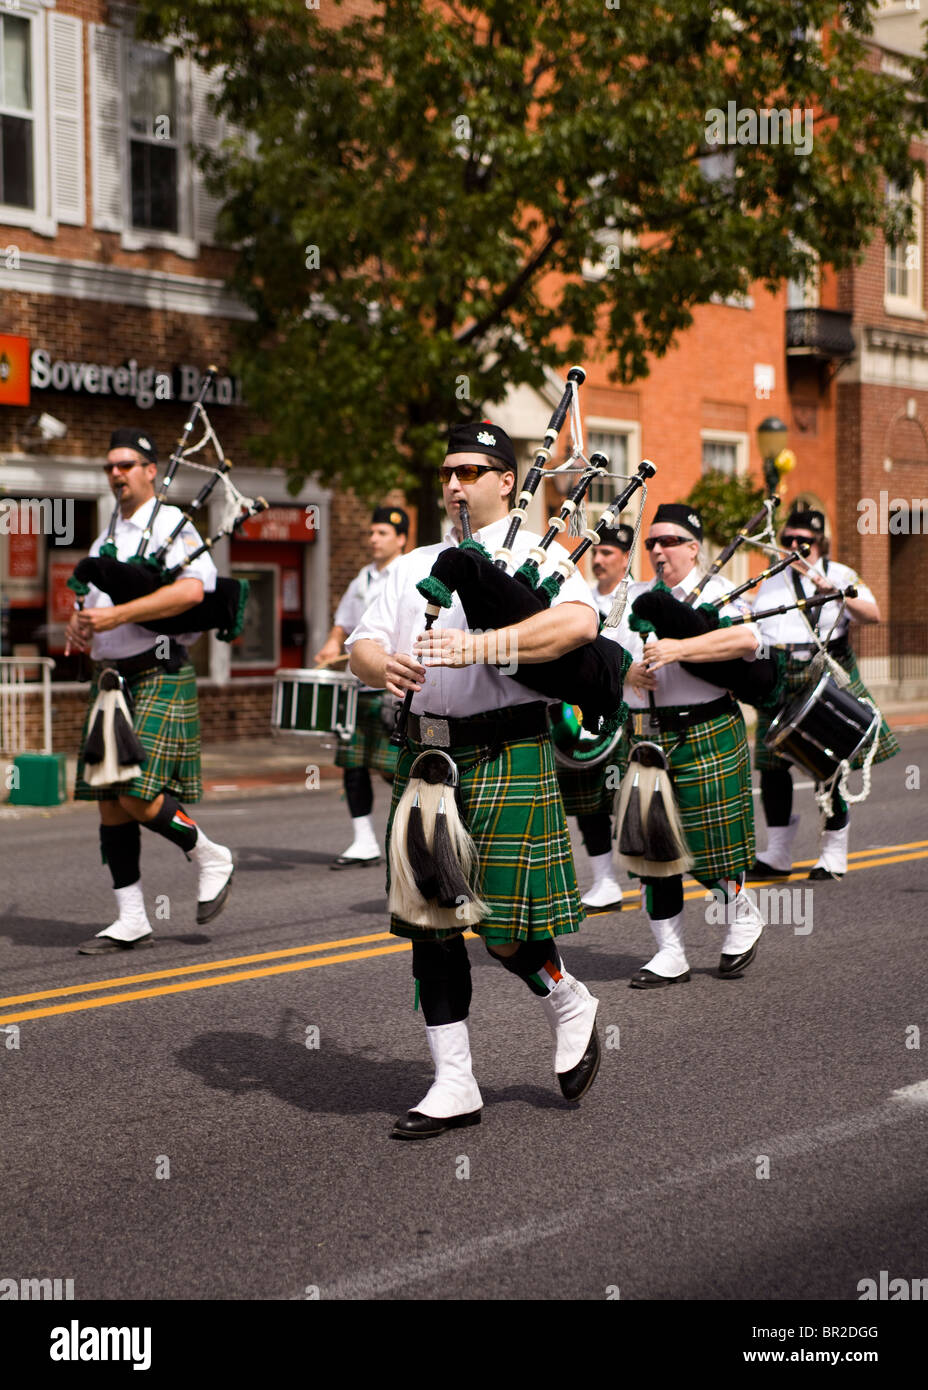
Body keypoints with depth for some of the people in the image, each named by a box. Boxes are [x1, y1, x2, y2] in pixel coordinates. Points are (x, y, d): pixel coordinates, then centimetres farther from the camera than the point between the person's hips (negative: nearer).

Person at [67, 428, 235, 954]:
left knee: (137, 797, -15)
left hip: (158, 679, -7)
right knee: (110, 803, 4)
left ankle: (213, 859, 10)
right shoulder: (106, 539, 18)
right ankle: (132, 920, 10)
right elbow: (87, 602, 23)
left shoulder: (172, 525, -6)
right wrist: (79, 624, -1)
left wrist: (115, 615, -24)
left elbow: (192, 591, -22)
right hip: (109, 679, 8)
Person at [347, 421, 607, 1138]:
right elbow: (361, 644, 9)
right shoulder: (414, 566, 17)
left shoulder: (534, 553, 0)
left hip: (505, 758, -5)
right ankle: (454, 1086, 14)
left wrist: (482, 645, -29)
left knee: (504, 927, -4)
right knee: (429, 921, 5)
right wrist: (384, 665, -15)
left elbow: (580, 621, -20)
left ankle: (571, 1006, 28)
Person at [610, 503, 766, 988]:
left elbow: (747, 639, -22)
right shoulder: (636, 597, 15)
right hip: (647, 737, 5)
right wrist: (627, 673, -12)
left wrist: (678, 648, -29)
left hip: (707, 736, -5)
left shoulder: (717, 593, -3)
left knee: (709, 842, 0)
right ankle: (670, 955, 12)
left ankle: (743, 917, 29)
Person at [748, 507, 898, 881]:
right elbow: (752, 627, 26)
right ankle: (776, 855, 10)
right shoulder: (772, 581, 17)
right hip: (779, 681, 4)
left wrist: (836, 593, -25)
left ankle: (833, 856, 8)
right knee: (771, 763, 0)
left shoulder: (838, 574, 4)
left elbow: (873, 614, -11)